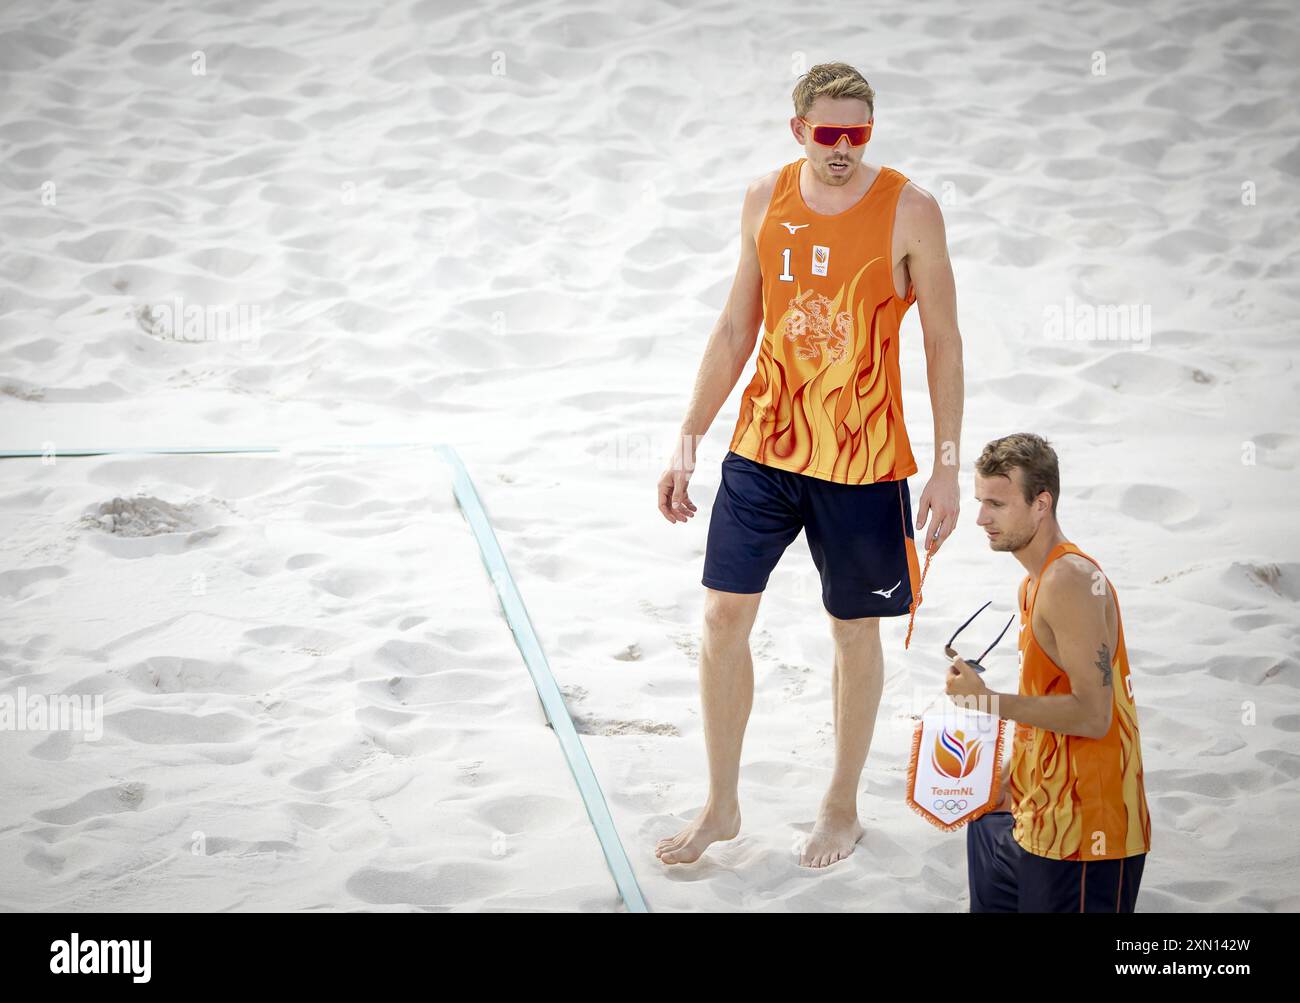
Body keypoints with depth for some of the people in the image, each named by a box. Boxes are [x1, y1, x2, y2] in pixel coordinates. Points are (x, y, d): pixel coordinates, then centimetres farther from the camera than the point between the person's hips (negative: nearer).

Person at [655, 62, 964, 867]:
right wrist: (688, 444, 7)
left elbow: (944, 344, -6)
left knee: (856, 630, 9)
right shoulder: (766, 200, 1)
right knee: (724, 616, 3)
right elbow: (736, 331, 9)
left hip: (862, 464, -3)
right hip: (763, 447, 3)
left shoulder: (909, 211, -11)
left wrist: (948, 467, -10)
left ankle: (843, 810, 27)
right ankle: (722, 807, 20)